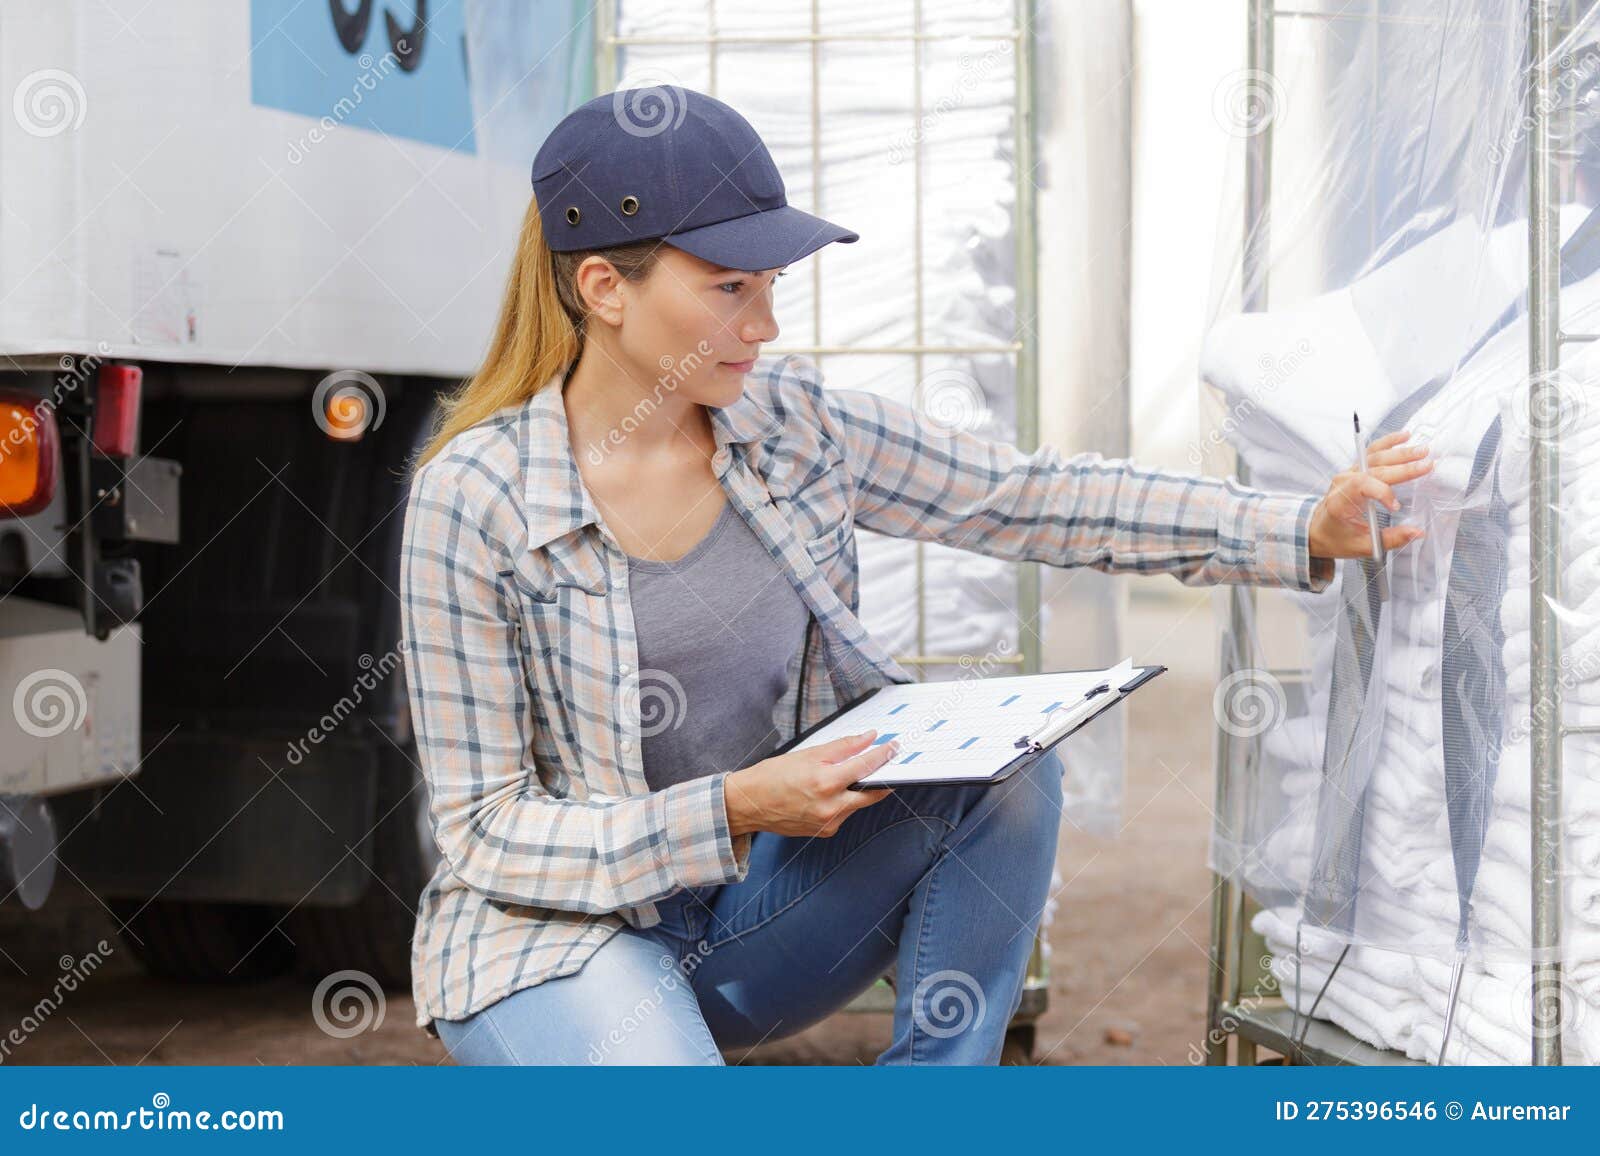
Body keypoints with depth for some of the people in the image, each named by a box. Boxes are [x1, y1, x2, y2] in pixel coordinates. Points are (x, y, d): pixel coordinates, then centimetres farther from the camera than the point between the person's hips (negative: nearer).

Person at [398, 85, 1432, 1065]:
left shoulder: (794, 425, -3)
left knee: (1009, 773, -17)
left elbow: (1039, 500, 0)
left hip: (750, 914, 5)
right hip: (558, 935, -5)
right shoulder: (476, 496, -17)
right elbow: (486, 831, -15)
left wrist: (1304, 530, -9)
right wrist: (735, 811, -27)